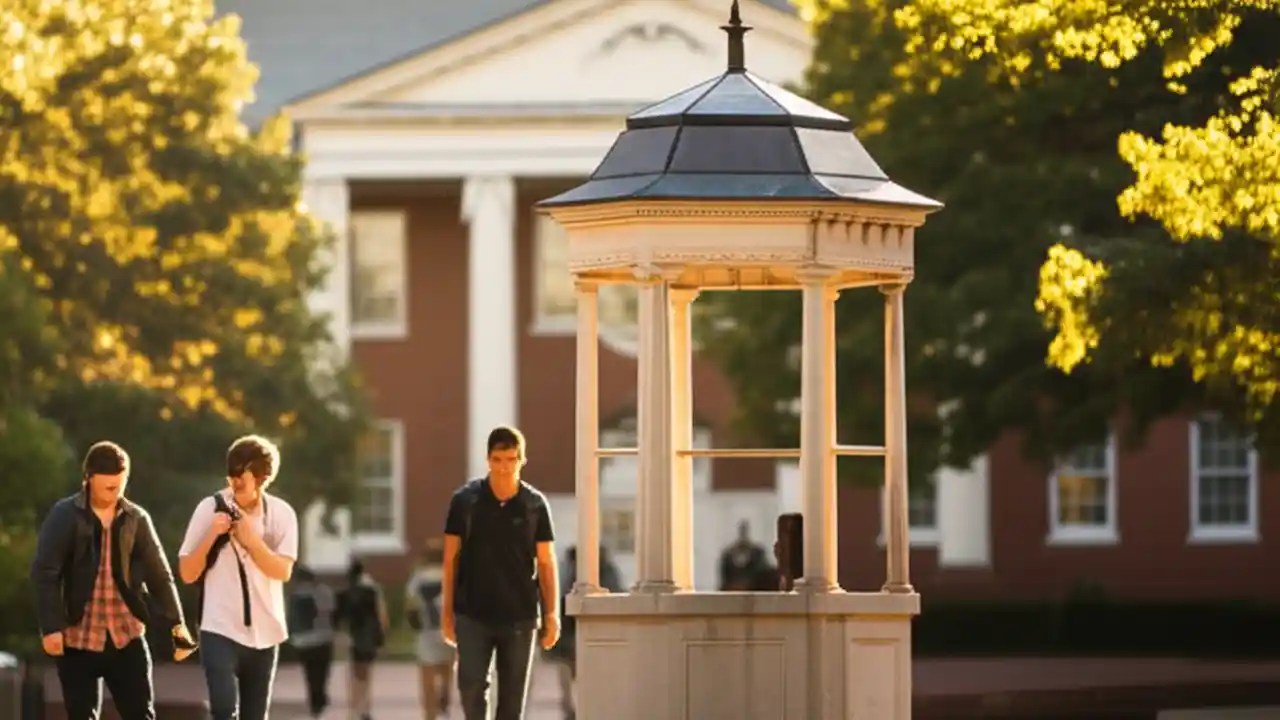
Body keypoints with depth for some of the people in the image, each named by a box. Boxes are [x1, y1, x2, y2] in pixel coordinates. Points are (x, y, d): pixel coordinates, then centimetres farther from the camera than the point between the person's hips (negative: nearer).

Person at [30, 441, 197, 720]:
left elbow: (158, 573, 6)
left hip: (127, 637, 2)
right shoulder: (65, 516, -5)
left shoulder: (136, 519, 3)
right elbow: (44, 573, -9)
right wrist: (51, 627, -16)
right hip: (78, 638, -2)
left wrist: (176, 623, 0)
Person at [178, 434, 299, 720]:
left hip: (264, 632, 3)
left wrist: (252, 541, -20)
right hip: (220, 629, -3)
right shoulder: (211, 509, -5)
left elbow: (283, 571, -8)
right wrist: (212, 535, -16)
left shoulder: (281, 514, 2)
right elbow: (187, 573, -3)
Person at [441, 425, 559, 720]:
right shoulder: (465, 500, -2)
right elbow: (451, 557, 3)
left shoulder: (535, 505, -1)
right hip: (472, 614, 0)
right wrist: (447, 610, 1)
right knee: (471, 685, -8)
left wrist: (552, 614, -4)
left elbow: (546, 562, 2)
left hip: (519, 616, 0)